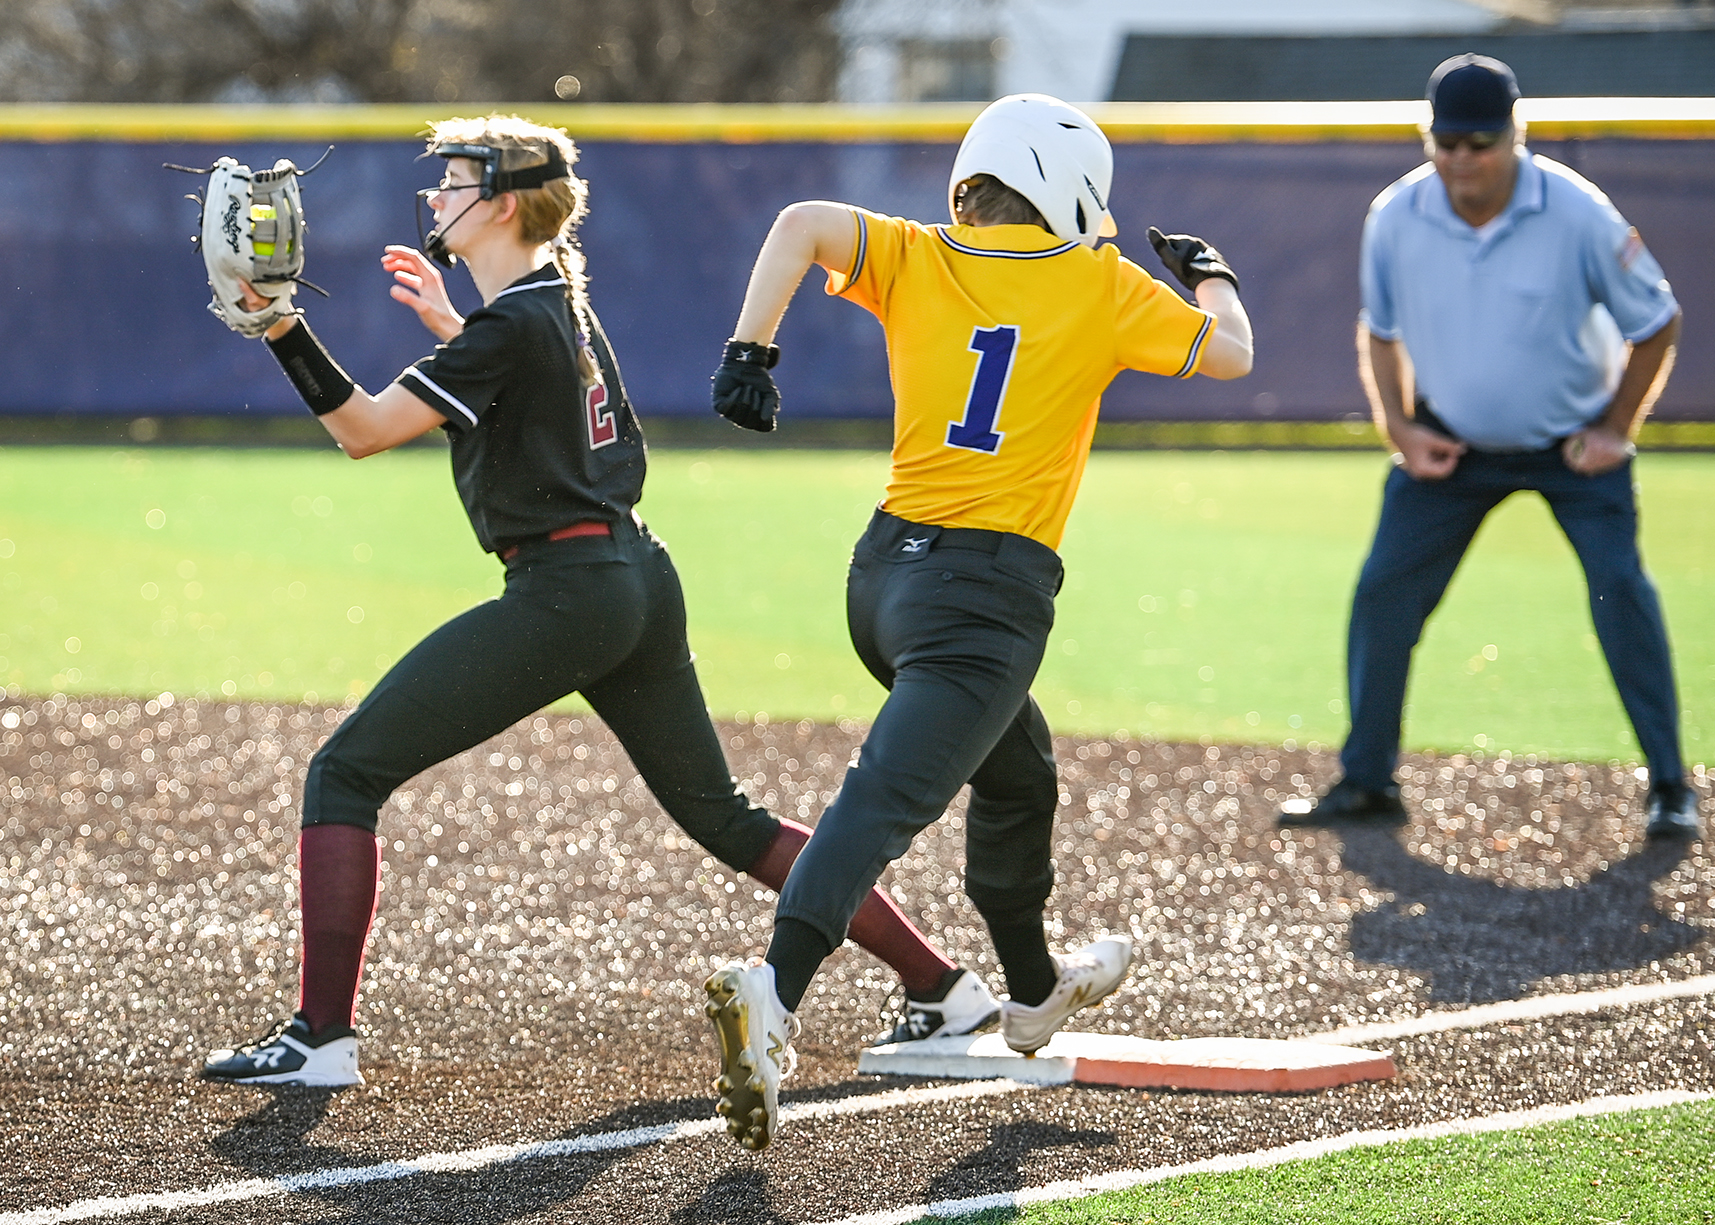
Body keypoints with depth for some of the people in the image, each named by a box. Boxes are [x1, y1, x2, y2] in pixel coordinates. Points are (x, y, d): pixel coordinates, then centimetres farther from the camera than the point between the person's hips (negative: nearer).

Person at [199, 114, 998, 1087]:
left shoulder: (508, 328, -14)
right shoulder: (563, 298, 13)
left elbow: (364, 430, -20)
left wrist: (285, 331, -26)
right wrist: (451, 324, 31)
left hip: (564, 591, -9)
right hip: (642, 582, 9)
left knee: (345, 774, -5)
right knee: (722, 816, 18)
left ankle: (322, 1037, -13)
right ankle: (946, 988, 17)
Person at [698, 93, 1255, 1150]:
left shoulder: (917, 262, 8)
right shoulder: (1099, 286, 1)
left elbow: (806, 222, -8)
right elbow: (1228, 353, 11)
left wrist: (752, 348, -14)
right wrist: (1208, 272, 30)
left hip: (885, 574, 7)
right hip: (991, 588, -7)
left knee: (1018, 770, 30)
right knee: (889, 797, -20)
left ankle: (1035, 987, 47)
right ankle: (775, 989, -41)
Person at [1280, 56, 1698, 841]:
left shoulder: (1578, 215, -22)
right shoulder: (1395, 218, -13)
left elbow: (1657, 325, -9)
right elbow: (1379, 332, 5)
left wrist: (1616, 431, -10)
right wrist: (1398, 427, -7)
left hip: (1573, 446, -3)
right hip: (1451, 444, 3)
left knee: (1619, 588, -15)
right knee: (1383, 592, -3)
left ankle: (1670, 787, -3)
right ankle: (1366, 782, 11)